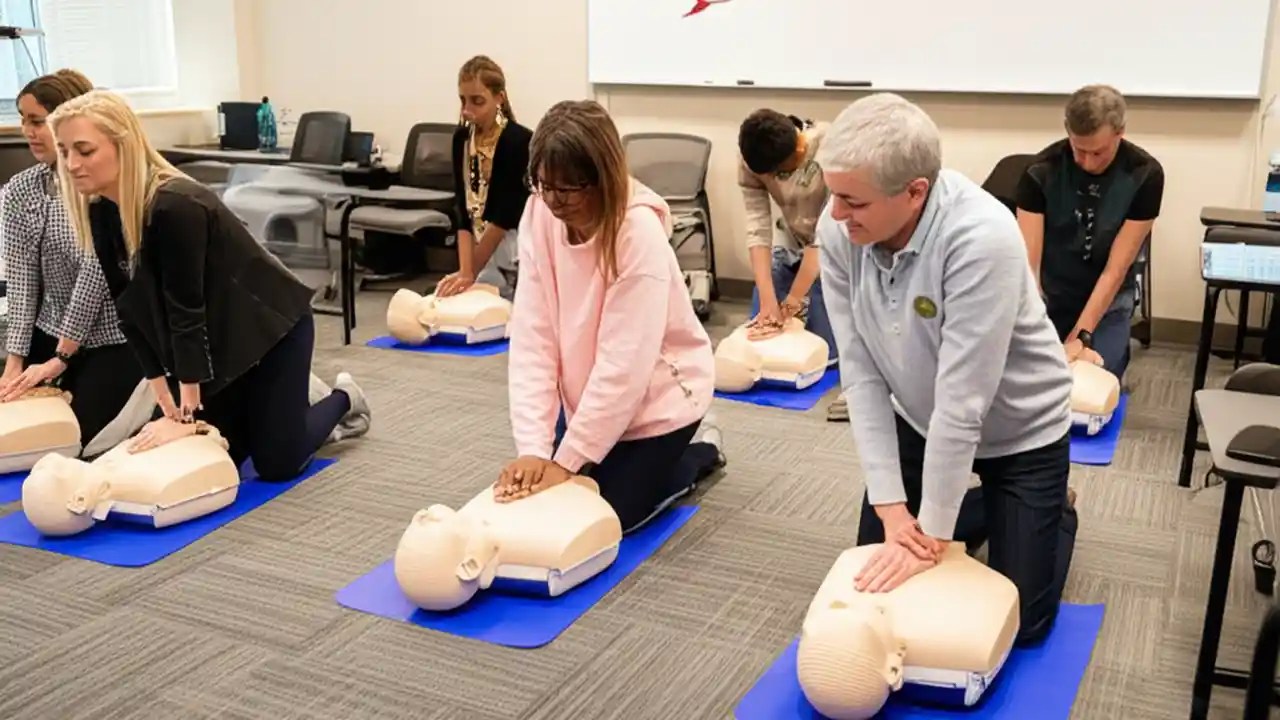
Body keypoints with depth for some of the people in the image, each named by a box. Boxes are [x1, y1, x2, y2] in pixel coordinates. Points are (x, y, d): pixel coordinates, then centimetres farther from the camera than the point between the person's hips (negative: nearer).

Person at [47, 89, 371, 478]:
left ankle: (342, 398, 23)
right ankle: (287, 400, 34)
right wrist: (169, 406, -9)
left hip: (270, 324, -7)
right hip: (214, 341, 7)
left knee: (277, 463, -3)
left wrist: (187, 415, -26)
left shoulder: (177, 206, -31)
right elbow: (133, 316, -6)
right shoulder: (101, 215, -7)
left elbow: (186, 310, -30)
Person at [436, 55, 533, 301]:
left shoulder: (518, 141, -17)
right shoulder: (462, 138, 1)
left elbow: (504, 214, -18)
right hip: (486, 246, 5)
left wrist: (471, 273, -15)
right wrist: (465, 270, -15)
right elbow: (465, 212, -4)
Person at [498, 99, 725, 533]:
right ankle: (673, 452, 30)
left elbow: (623, 363, -30)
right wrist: (533, 447, -23)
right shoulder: (540, 217, -15)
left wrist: (566, 460, -26)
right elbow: (531, 336, -16)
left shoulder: (640, 234, -31)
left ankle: (698, 449, 20)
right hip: (588, 399, 6)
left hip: (654, 398, -6)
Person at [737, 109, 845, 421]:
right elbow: (757, 230, -22)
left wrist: (793, 301, -27)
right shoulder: (751, 161, -19)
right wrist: (769, 303, -30)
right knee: (762, 338, 1)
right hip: (792, 245, 4)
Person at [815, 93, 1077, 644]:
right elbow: (860, 373, -17)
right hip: (919, 421, 5)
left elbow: (962, 403, -33)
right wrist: (890, 504, -19)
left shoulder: (981, 239, -38)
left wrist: (932, 533, -26)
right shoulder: (837, 231, -22)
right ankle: (985, 508, 35)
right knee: (874, 588, 11)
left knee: (1019, 620, 2)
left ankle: (1057, 512, 33)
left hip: (1019, 430, -4)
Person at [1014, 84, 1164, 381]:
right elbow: (1027, 261, -26)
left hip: (1109, 301, 0)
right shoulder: (1041, 172, -21)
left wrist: (1080, 337, -28)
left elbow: (1115, 269, -20)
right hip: (1049, 296, 0)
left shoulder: (1145, 175, -20)